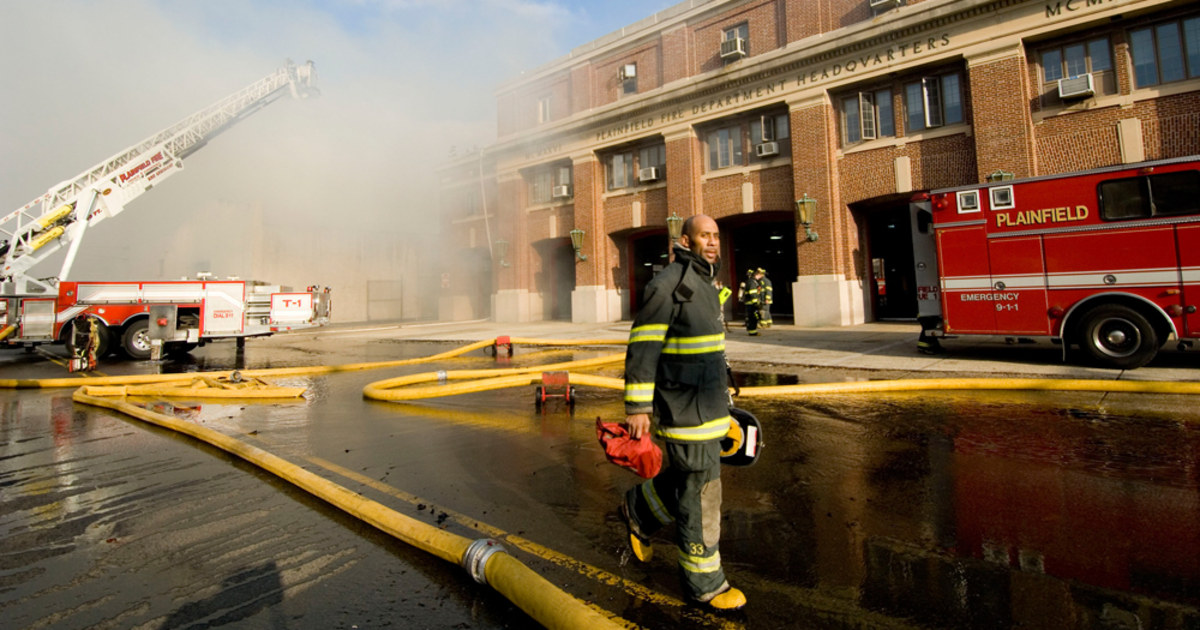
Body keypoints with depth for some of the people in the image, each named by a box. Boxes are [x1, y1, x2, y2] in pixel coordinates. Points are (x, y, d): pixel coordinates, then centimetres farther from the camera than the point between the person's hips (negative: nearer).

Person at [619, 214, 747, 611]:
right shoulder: (668, 284, -15)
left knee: (686, 474, 21)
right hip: (683, 410, -9)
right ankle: (703, 585, 18)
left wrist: (721, 401, 24)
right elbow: (642, 347, -18)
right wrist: (637, 407, -19)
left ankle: (638, 511, 45)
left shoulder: (707, 284, 14)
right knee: (700, 491, 0)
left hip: (707, 407, 9)